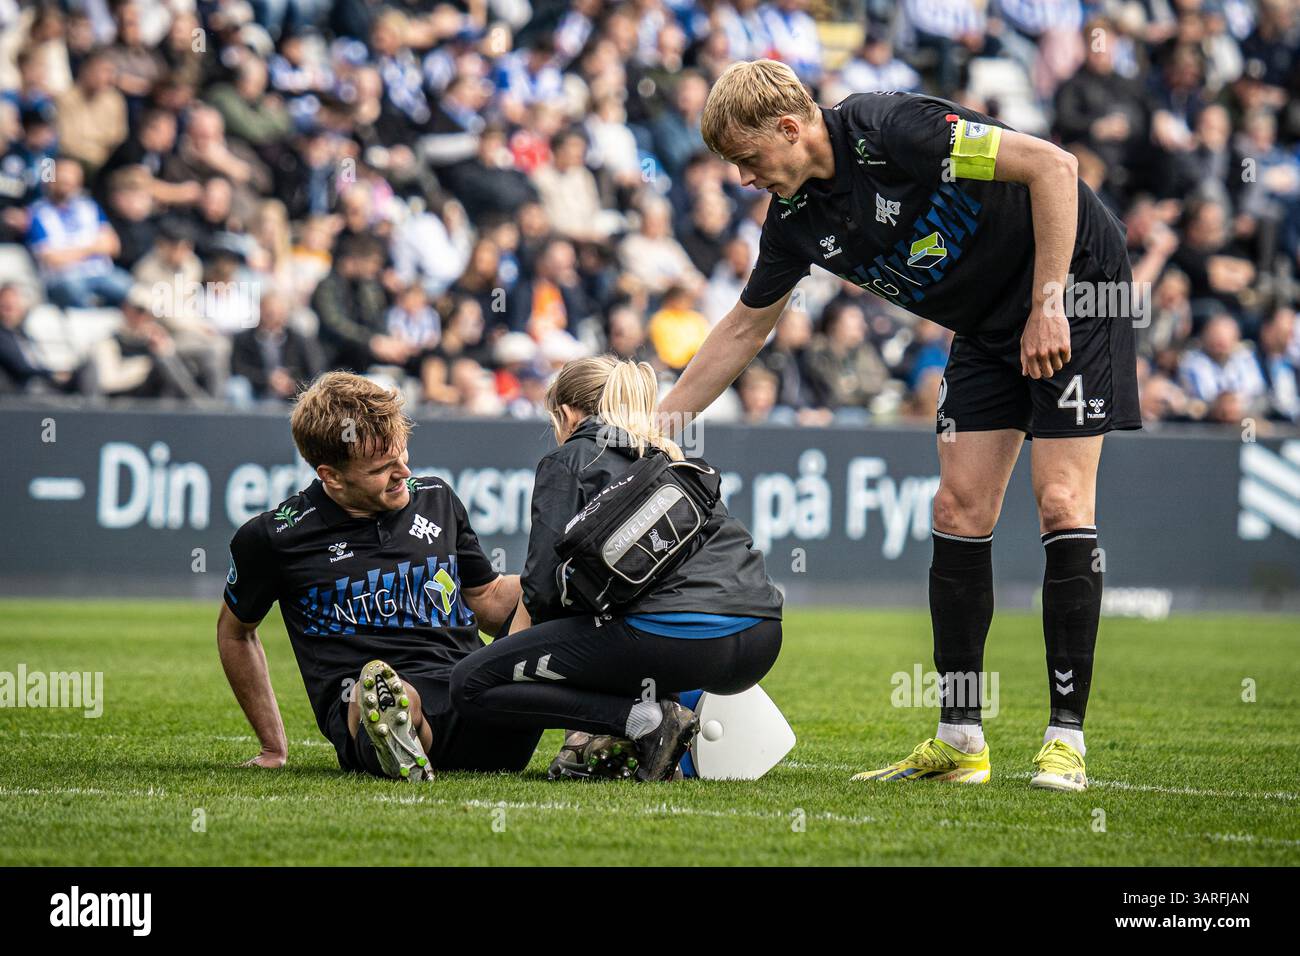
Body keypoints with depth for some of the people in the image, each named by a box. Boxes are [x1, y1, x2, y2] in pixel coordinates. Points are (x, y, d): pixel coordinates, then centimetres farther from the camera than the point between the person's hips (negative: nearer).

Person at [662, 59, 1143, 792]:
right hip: (987, 330, 8)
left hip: (1073, 280, -8)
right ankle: (960, 740, 2)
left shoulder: (889, 130, -27)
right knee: (960, 509, -1)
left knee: (1061, 501, -13)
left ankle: (1067, 738, -11)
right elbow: (744, 329, 12)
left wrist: (1048, 306, -27)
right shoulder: (797, 217, -2)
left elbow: (1052, 164, -27)